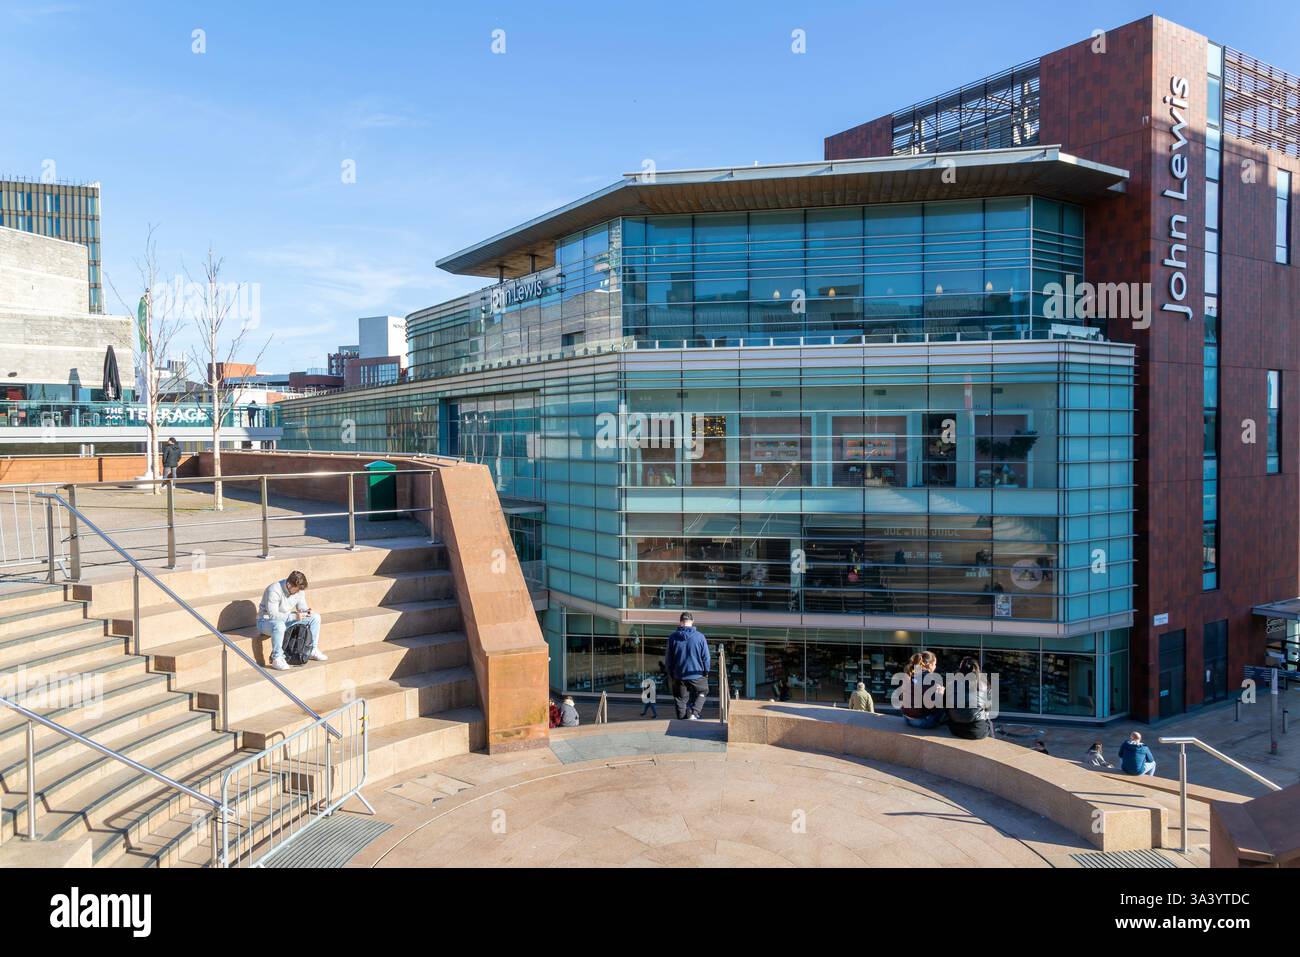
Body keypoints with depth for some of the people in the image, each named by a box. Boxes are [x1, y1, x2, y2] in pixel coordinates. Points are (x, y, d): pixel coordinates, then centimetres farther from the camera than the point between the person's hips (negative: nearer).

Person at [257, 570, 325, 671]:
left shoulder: (299, 589, -7)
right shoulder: (274, 591, -29)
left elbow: (302, 606, 4)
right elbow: (273, 615, -30)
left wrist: (306, 611, -21)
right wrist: (294, 616, -35)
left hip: (286, 619, 7)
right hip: (267, 621, -7)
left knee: (315, 617, -4)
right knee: (279, 625, -43)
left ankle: (312, 651, 5)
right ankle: (277, 660, -31)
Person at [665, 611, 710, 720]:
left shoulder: (672, 637, -5)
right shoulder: (700, 637, -10)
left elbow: (668, 658, 2)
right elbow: (706, 657, -5)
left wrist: (671, 674, 14)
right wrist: (706, 672, 10)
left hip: (679, 676, 1)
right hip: (697, 674, -1)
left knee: (681, 699, 13)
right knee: (702, 693, 20)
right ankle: (694, 714, 3)